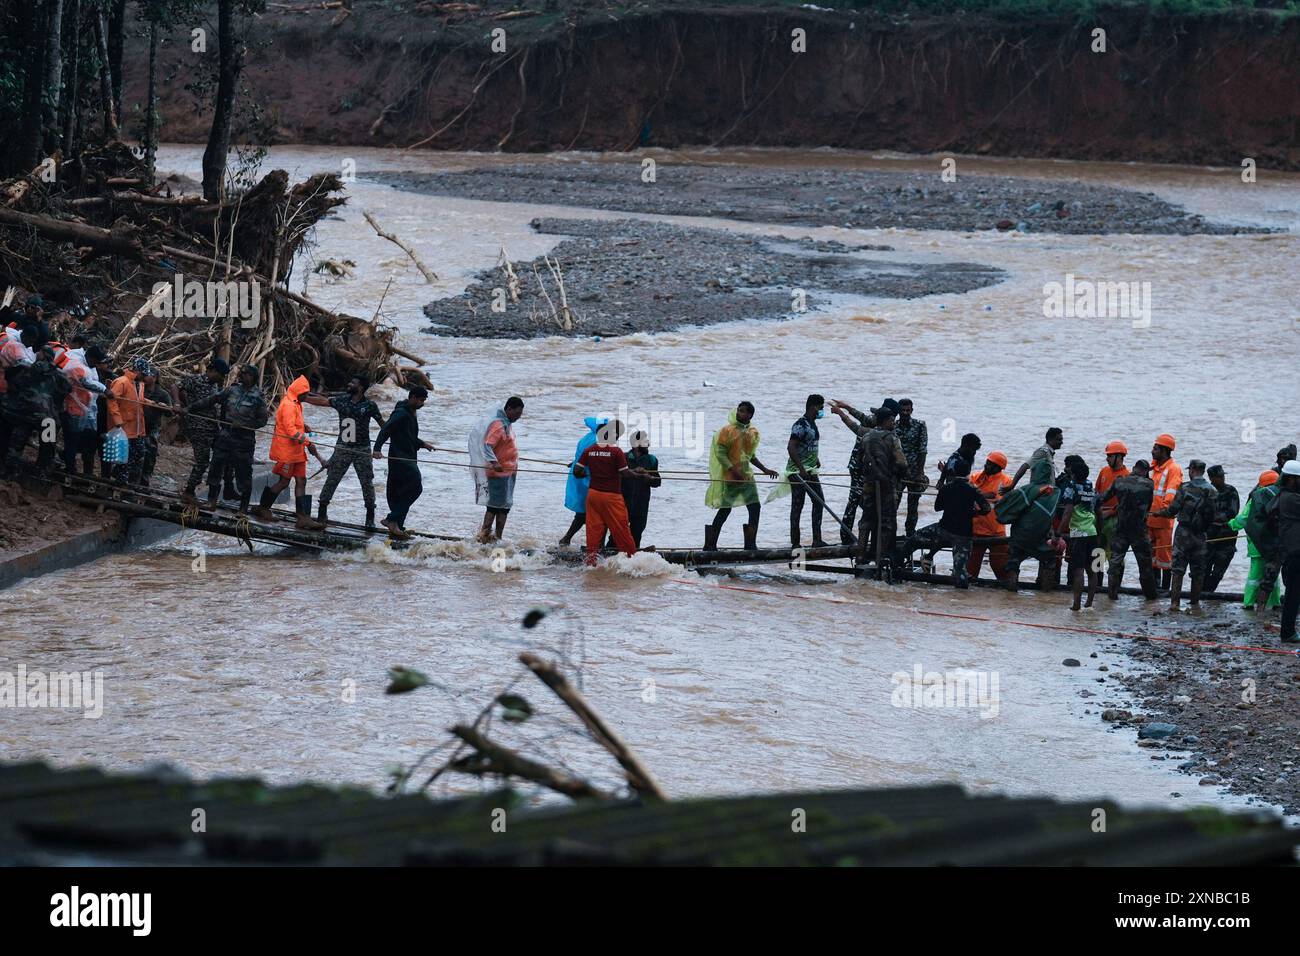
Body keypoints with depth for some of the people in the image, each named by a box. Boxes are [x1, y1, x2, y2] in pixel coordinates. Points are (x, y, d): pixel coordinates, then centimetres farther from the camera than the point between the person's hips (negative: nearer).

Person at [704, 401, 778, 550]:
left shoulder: (753, 432, 8)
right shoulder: (727, 430, -11)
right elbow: (720, 453, -14)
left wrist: (764, 469, 14)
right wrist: (734, 470, -22)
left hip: (746, 475, 6)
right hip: (729, 476, -6)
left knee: (755, 508, -2)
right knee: (725, 510, 1)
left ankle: (750, 544, 3)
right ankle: (710, 545, 12)